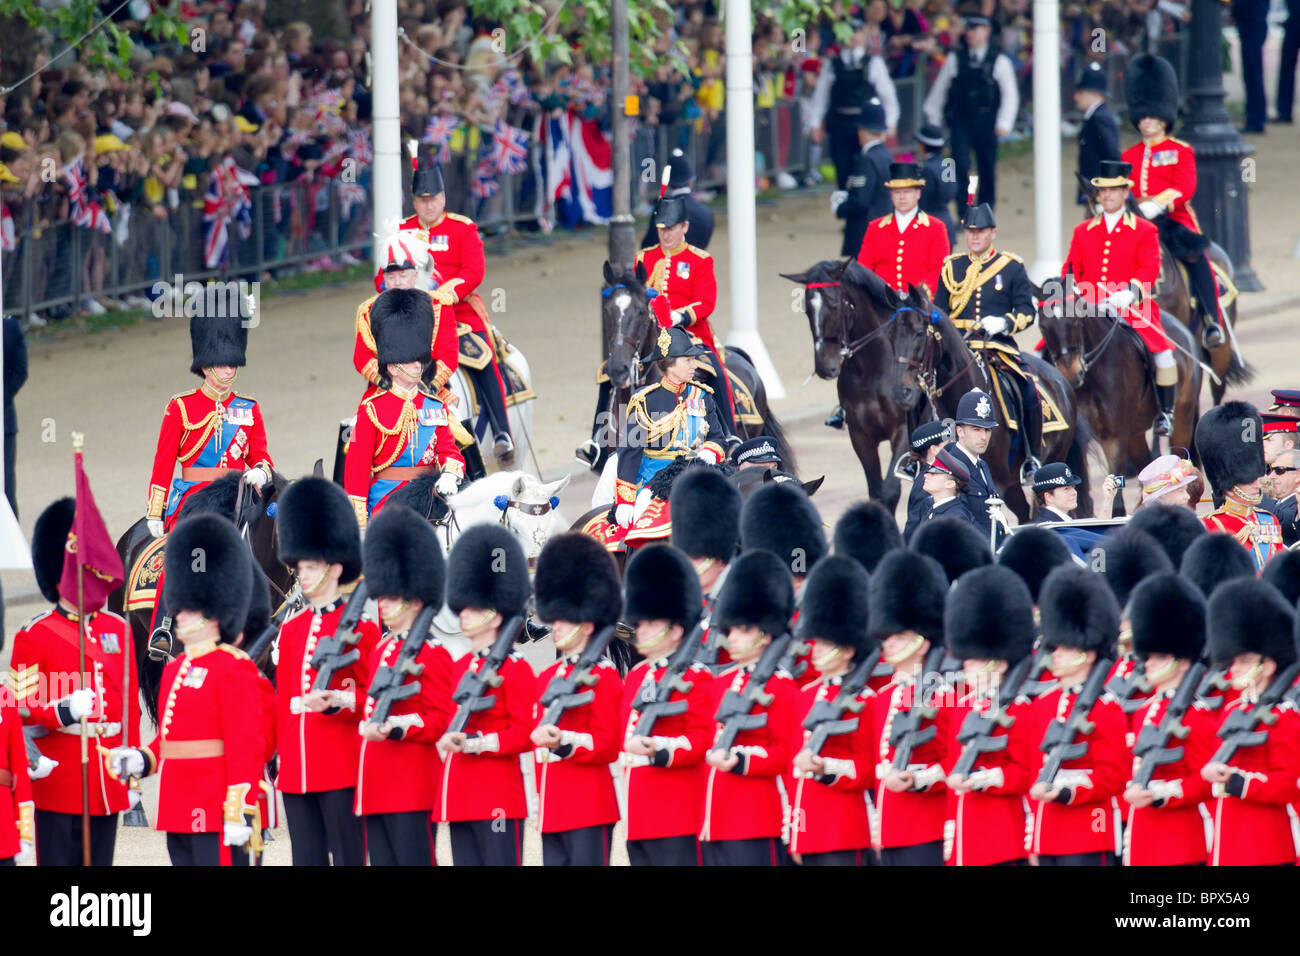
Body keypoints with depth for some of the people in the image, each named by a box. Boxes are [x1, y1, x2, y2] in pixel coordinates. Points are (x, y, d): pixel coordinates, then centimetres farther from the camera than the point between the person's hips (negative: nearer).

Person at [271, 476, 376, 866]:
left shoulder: (360, 627, -3)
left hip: (343, 767, -6)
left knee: (349, 860, -5)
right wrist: (278, 754, 13)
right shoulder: (291, 630, 15)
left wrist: (341, 701, -23)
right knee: (307, 863, 7)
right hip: (296, 770, 6)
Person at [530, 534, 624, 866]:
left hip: (589, 809, -8)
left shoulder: (603, 676, -5)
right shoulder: (548, 677, 17)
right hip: (553, 811, 8)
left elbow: (608, 745, -9)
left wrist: (565, 742, -24)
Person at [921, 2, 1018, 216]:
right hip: (960, 118, 0)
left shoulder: (999, 60, 1)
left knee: (987, 170, 6)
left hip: (986, 121, 0)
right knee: (961, 166, -12)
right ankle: (963, 215, -9)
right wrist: (933, 118, 13)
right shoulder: (955, 59, 5)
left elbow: (1010, 94, 1)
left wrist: (1004, 123, -7)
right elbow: (939, 89, 13)